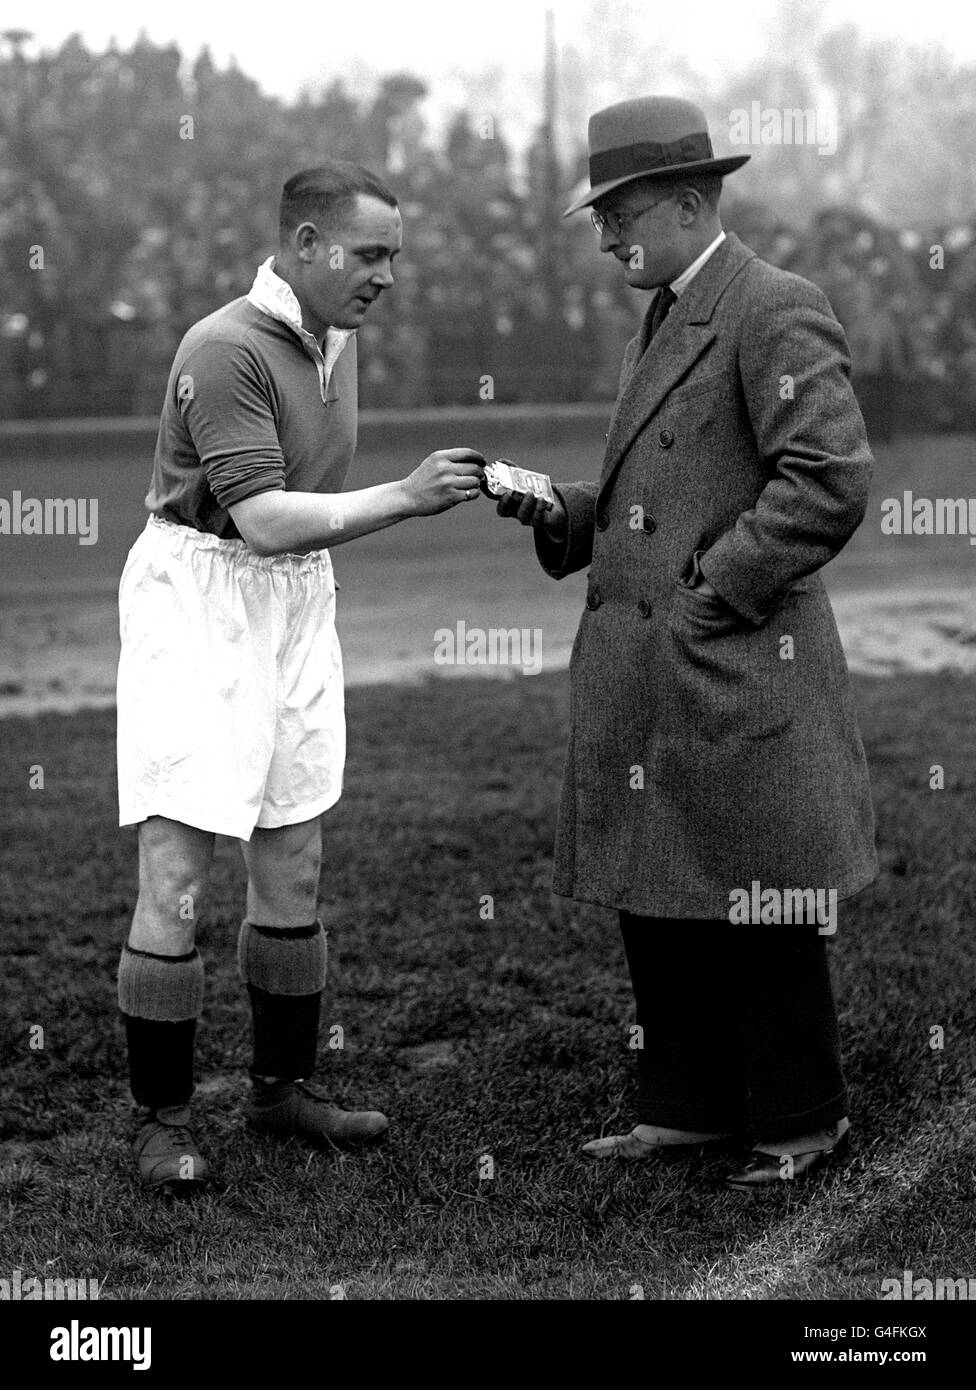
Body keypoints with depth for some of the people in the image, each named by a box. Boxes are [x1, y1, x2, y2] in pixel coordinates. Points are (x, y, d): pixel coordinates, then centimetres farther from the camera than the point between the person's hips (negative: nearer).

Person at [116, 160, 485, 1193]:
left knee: (293, 867, 12)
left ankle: (283, 1086, 24)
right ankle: (161, 1117, 2)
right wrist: (407, 498, -26)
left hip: (298, 603, 8)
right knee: (176, 878, -7)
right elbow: (264, 518, -25)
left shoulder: (337, 339, 10)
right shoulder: (225, 350, -18)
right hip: (201, 599, -8)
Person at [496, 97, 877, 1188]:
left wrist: (713, 596, -18)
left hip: (735, 677, -9)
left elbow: (829, 483, -20)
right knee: (657, 903, 13)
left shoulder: (776, 311, -11)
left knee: (758, 918, 2)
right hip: (641, 681, 9)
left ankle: (800, 1119, 18)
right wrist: (561, 514, 8)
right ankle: (691, 1107, 26)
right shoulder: (664, 323, 18)